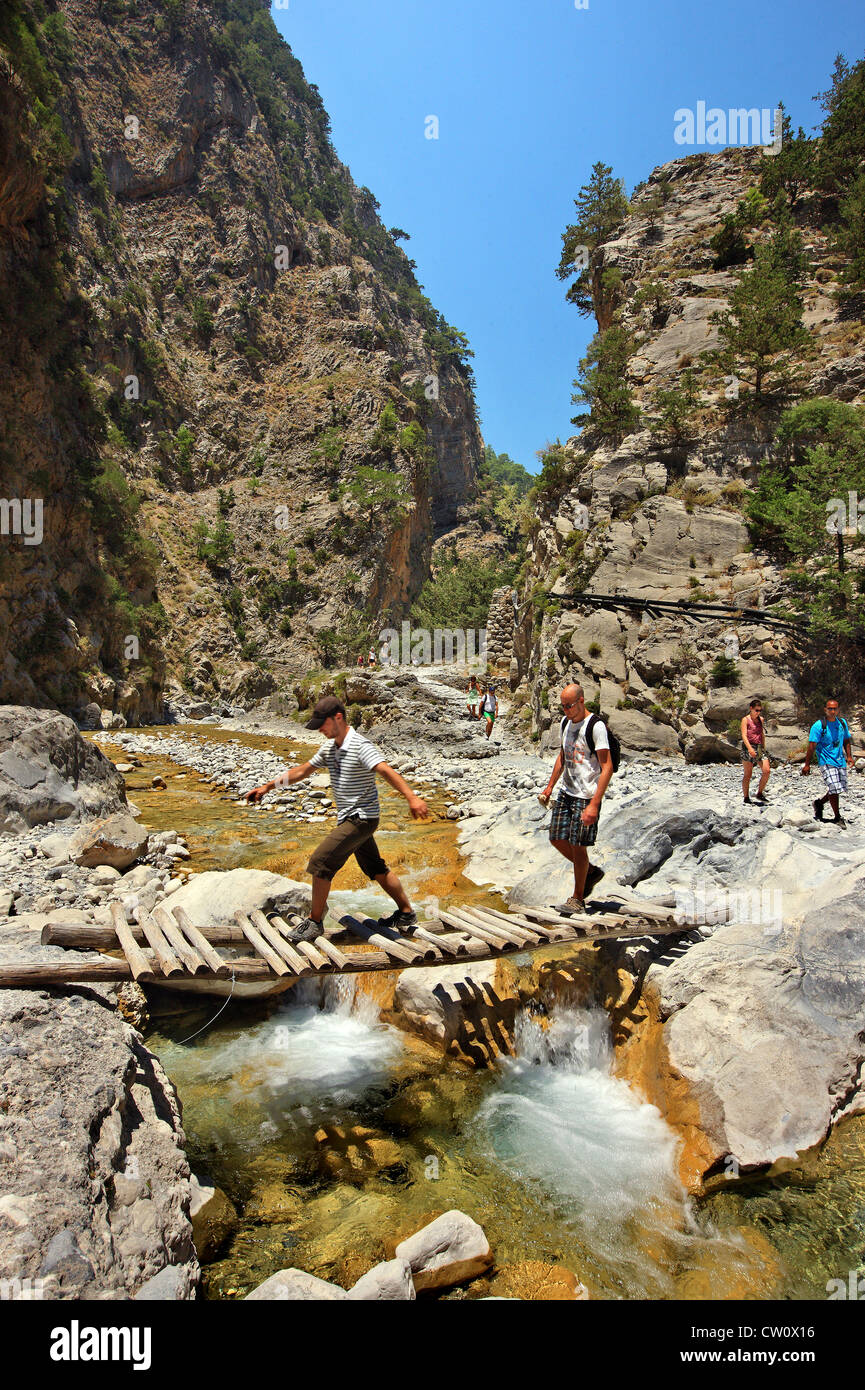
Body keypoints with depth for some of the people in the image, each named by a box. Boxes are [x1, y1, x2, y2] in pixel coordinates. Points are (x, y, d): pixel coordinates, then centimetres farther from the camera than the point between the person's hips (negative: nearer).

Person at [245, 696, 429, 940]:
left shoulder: (360, 745, -19)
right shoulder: (329, 748, 8)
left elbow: (386, 770, -32)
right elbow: (304, 770, 17)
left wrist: (412, 798, -45)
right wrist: (268, 786, 18)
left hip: (361, 818, -9)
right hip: (350, 819, 9)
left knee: (320, 862, -10)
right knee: (376, 869, 16)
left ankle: (314, 921, 5)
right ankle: (406, 915, 28)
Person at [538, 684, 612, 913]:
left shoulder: (596, 726, -16)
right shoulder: (566, 722, 9)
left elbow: (607, 767, -19)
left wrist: (594, 804, -24)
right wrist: (549, 787, 18)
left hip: (587, 796, -8)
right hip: (567, 792, 8)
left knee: (577, 846, -3)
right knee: (557, 839, 9)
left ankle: (578, 899, 14)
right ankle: (592, 871, 31)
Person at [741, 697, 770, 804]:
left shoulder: (761, 719, 13)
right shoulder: (745, 719, -5)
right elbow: (744, 735, -14)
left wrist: (764, 748, 20)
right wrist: (750, 748, -25)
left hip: (759, 747, 5)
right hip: (748, 748, -5)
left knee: (767, 770, -7)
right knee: (747, 774, -1)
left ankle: (759, 794, 8)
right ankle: (746, 798, 8)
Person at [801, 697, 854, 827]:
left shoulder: (842, 723, 8)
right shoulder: (818, 725, -10)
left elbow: (847, 741, 21)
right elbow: (812, 746, -10)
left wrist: (849, 756, 8)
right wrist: (807, 765, -11)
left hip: (840, 761, 6)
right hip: (826, 761, -6)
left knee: (839, 789, 8)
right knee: (834, 789, -13)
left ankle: (819, 803, 33)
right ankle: (838, 817, 2)